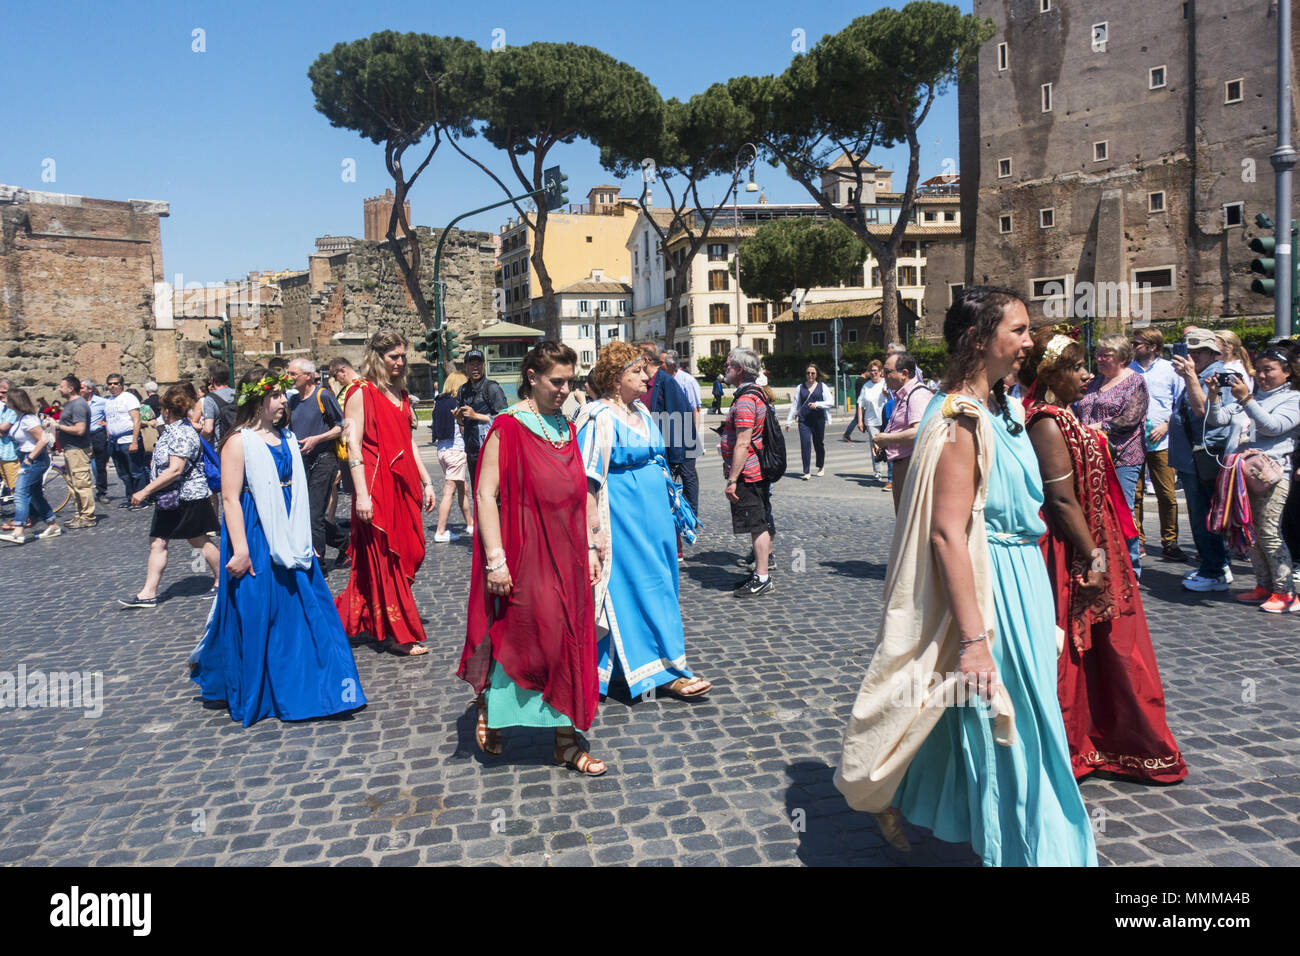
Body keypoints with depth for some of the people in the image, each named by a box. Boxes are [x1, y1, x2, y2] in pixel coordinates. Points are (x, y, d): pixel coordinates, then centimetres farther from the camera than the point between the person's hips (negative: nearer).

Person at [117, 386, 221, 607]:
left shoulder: (182, 434, -21)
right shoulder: (172, 430, 11)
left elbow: (175, 470, -28)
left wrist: (146, 491, -27)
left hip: (187, 496, -10)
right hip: (170, 498, 10)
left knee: (199, 541, 4)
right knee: (157, 542, 5)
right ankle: (148, 593, 7)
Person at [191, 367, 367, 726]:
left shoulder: (286, 438, 12)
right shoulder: (239, 441, -10)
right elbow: (230, 498, -15)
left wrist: (302, 539, 17)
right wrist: (240, 549, -20)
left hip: (288, 537, 7)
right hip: (256, 537, -7)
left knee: (304, 607, 9)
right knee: (256, 615, 3)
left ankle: (299, 684, 23)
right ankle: (253, 696, 19)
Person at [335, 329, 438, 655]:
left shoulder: (400, 393, 16)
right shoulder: (361, 393, -6)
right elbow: (353, 447, -12)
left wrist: (426, 482, 15)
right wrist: (361, 494, -18)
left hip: (403, 484, 8)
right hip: (376, 485, -8)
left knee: (410, 553, 8)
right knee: (384, 558, -1)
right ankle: (402, 635, 6)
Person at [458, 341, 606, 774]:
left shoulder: (567, 429, 11)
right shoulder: (508, 427, -10)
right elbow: (485, 495, -15)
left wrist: (590, 548, 10)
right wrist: (496, 560, -19)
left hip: (567, 556, 7)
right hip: (525, 556, -6)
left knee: (569, 641, 8)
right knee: (521, 637, 1)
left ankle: (567, 740, 19)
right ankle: (488, 708, 31)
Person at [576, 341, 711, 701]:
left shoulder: (642, 412, 12)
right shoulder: (599, 418, -13)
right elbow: (588, 480, -16)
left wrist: (671, 508, 20)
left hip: (653, 512, 9)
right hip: (623, 517, -9)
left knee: (658, 583, 12)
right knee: (643, 587, -3)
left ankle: (627, 665, 25)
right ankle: (665, 670, 6)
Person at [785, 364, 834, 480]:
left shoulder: (822, 386, 6)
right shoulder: (800, 388, 10)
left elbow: (830, 402, -1)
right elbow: (794, 405, 12)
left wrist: (817, 404, -18)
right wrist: (788, 421, 10)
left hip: (819, 419, 0)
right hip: (804, 420, 0)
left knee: (819, 444, 10)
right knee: (805, 444, -10)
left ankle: (821, 467, 33)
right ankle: (806, 472, -7)